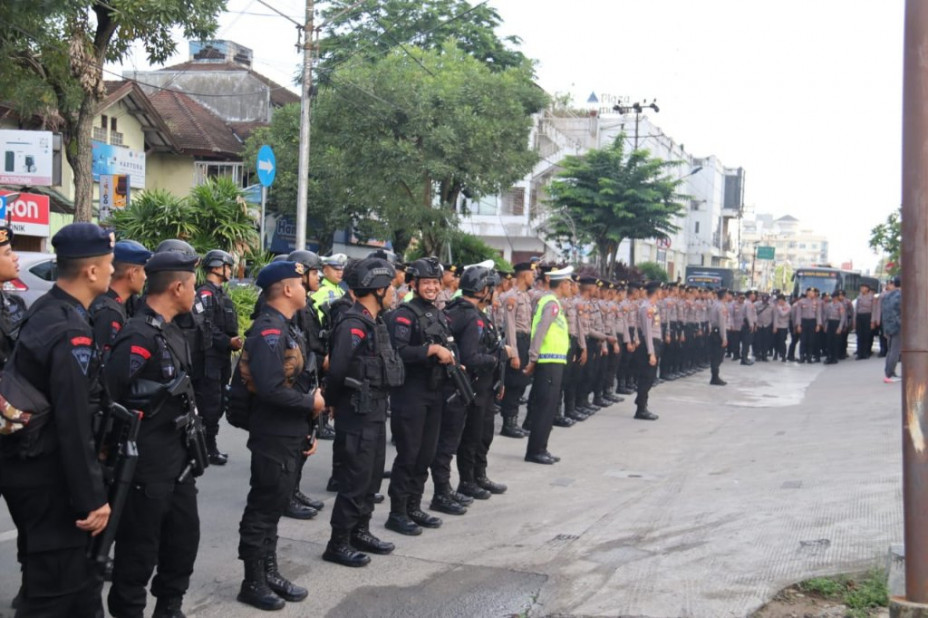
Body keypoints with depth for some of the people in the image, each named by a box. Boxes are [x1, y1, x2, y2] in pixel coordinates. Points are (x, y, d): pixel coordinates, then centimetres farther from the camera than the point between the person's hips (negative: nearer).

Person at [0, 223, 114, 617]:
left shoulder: (44, 310, 8)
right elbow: (74, 426, -25)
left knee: (79, 571, 20)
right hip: (48, 474, -10)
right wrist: (92, 498, -20)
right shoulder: (72, 334, -23)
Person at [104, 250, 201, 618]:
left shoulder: (172, 331, 11)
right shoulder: (138, 337, -20)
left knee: (185, 533, 18)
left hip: (177, 455, 9)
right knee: (139, 546, 3)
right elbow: (107, 395, -27)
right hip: (147, 461, -9)